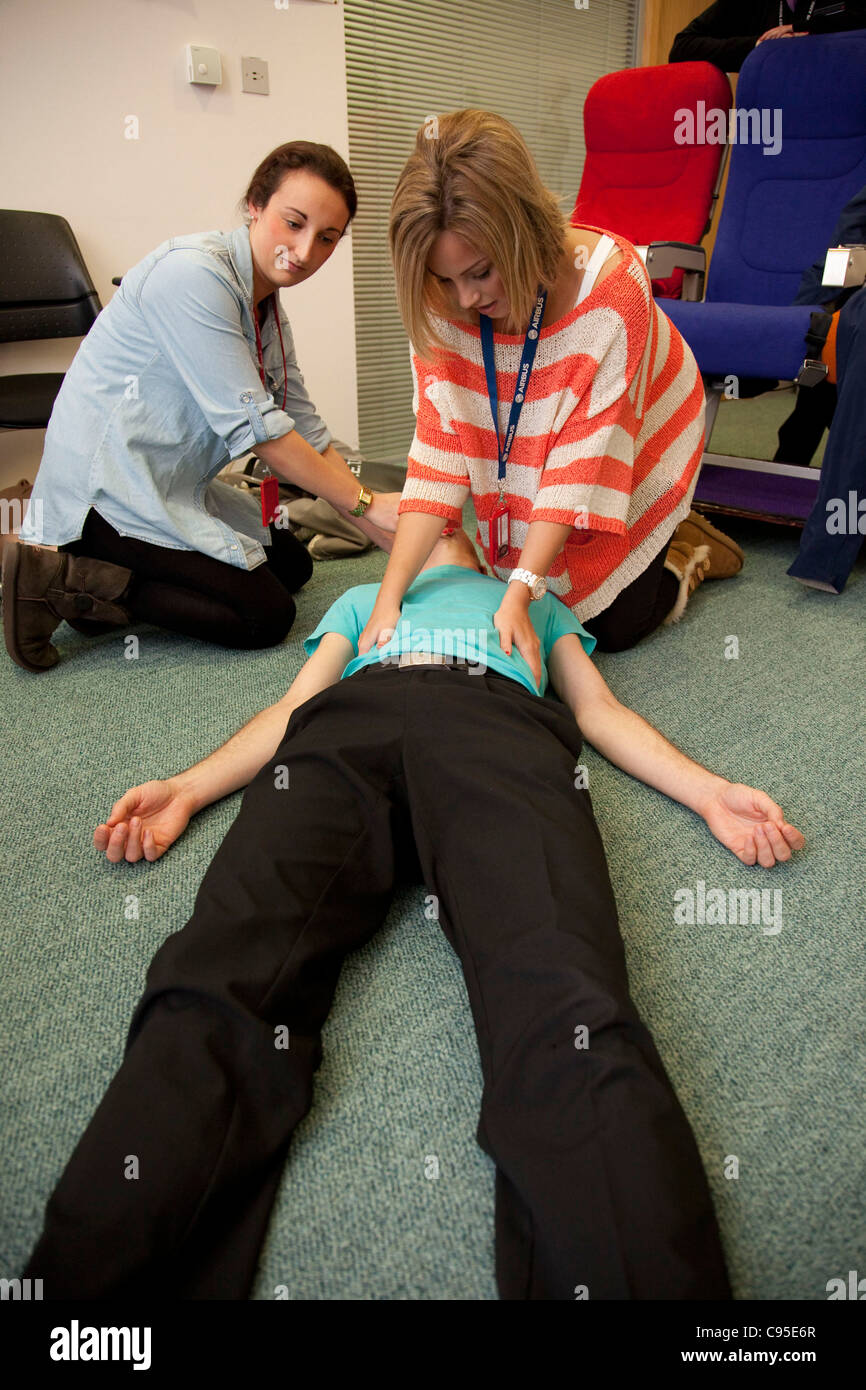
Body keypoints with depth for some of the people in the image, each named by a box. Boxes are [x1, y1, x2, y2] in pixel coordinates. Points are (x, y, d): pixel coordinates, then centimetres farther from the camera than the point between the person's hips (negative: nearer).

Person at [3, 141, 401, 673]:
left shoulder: (269, 307, 8)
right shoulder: (193, 273, -21)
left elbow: (304, 429, 6)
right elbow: (250, 424, -24)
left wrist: (387, 531, -1)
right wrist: (363, 502, -19)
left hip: (174, 485, 10)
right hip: (109, 485, -10)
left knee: (293, 563, 17)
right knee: (267, 614, -11)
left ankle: (105, 575, 9)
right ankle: (62, 578, -9)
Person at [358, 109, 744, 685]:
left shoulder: (612, 283, -36)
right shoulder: (443, 302, -23)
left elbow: (582, 458, -35)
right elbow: (440, 448, -26)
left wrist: (521, 590, -42)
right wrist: (389, 597, -35)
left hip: (631, 455, -4)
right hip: (525, 474, 4)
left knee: (614, 625, -3)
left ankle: (687, 549, 26)